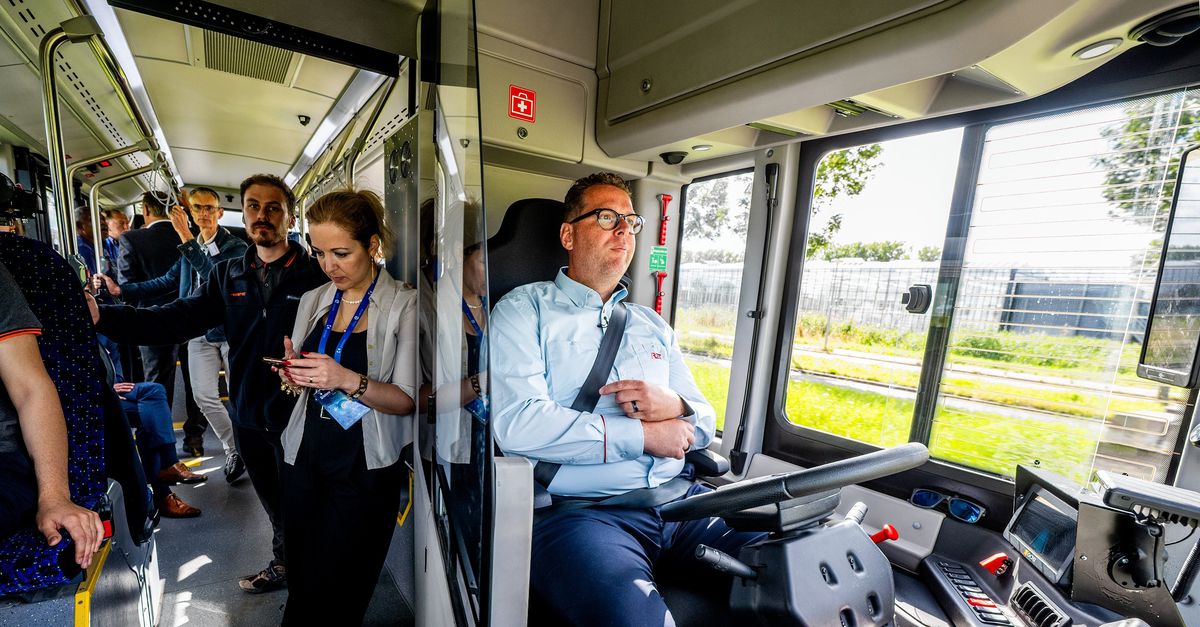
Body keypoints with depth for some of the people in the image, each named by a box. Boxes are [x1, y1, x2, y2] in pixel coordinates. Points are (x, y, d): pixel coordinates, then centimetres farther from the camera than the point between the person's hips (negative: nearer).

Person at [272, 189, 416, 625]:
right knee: (300, 584, 17)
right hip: (305, 458, 5)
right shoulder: (313, 300, 6)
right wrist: (294, 373, -5)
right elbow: (302, 379, 16)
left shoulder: (404, 306, -12)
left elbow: (407, 400, -14)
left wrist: (348, 380, -27)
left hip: (365, 469, -5)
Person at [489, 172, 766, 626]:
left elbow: (705, 422, 18)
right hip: (577, 508, -4)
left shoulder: (652, 325, 19)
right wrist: (645, 435, -9)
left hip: (678, 499, 5)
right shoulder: (524, 309, 1)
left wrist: (676, 406, -7)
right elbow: (517, 425, -15)